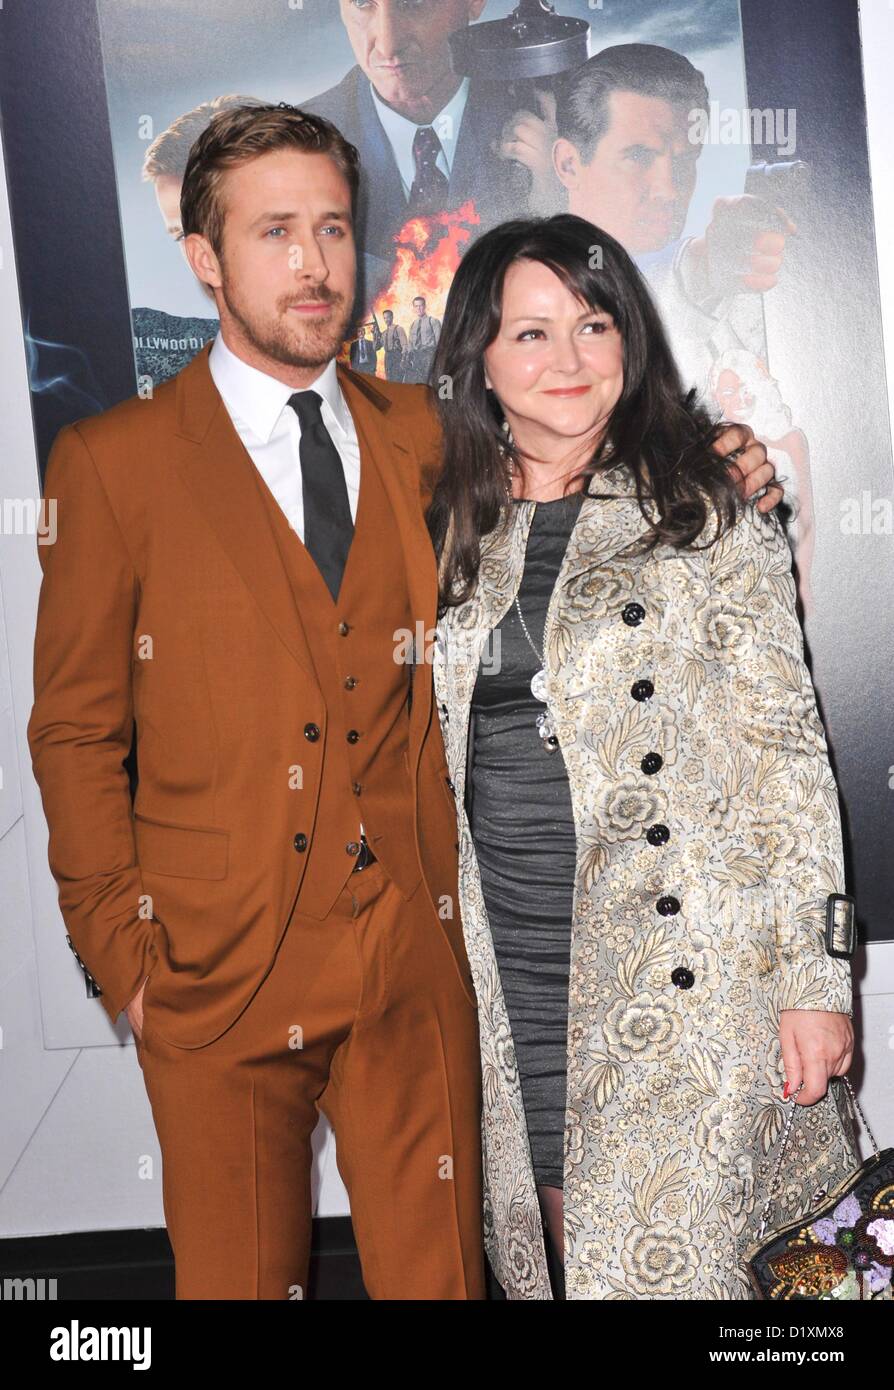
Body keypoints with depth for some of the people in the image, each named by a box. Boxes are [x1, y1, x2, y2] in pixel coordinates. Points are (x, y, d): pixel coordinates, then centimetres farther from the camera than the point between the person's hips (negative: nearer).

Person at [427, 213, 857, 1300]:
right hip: (504, 964, 4)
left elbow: (787, 748, -4)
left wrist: (812, 978, -8)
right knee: (546, 1240, 14)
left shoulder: (709, 512, -2)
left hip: (679, 965, -3)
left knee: (661, 1257, -2)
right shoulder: (451, 530, 8)